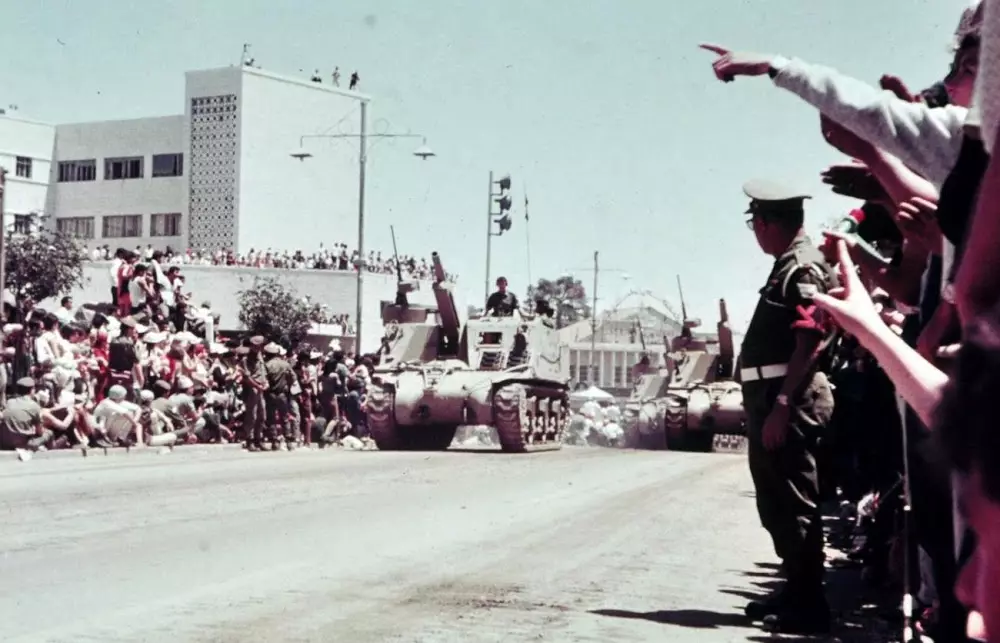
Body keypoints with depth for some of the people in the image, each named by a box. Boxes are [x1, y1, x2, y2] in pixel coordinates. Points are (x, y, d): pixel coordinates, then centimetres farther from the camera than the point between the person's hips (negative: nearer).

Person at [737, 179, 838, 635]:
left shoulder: (804, 267, -12)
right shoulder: (787, 266, 20)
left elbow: (811, 342, -21)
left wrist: (782, 405, -24)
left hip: (789, 401, -11)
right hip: (772, 397, 11)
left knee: (794, 504, -6)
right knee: (778, 503, 17)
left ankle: (808, 605, 1)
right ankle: (796, 592, 27)